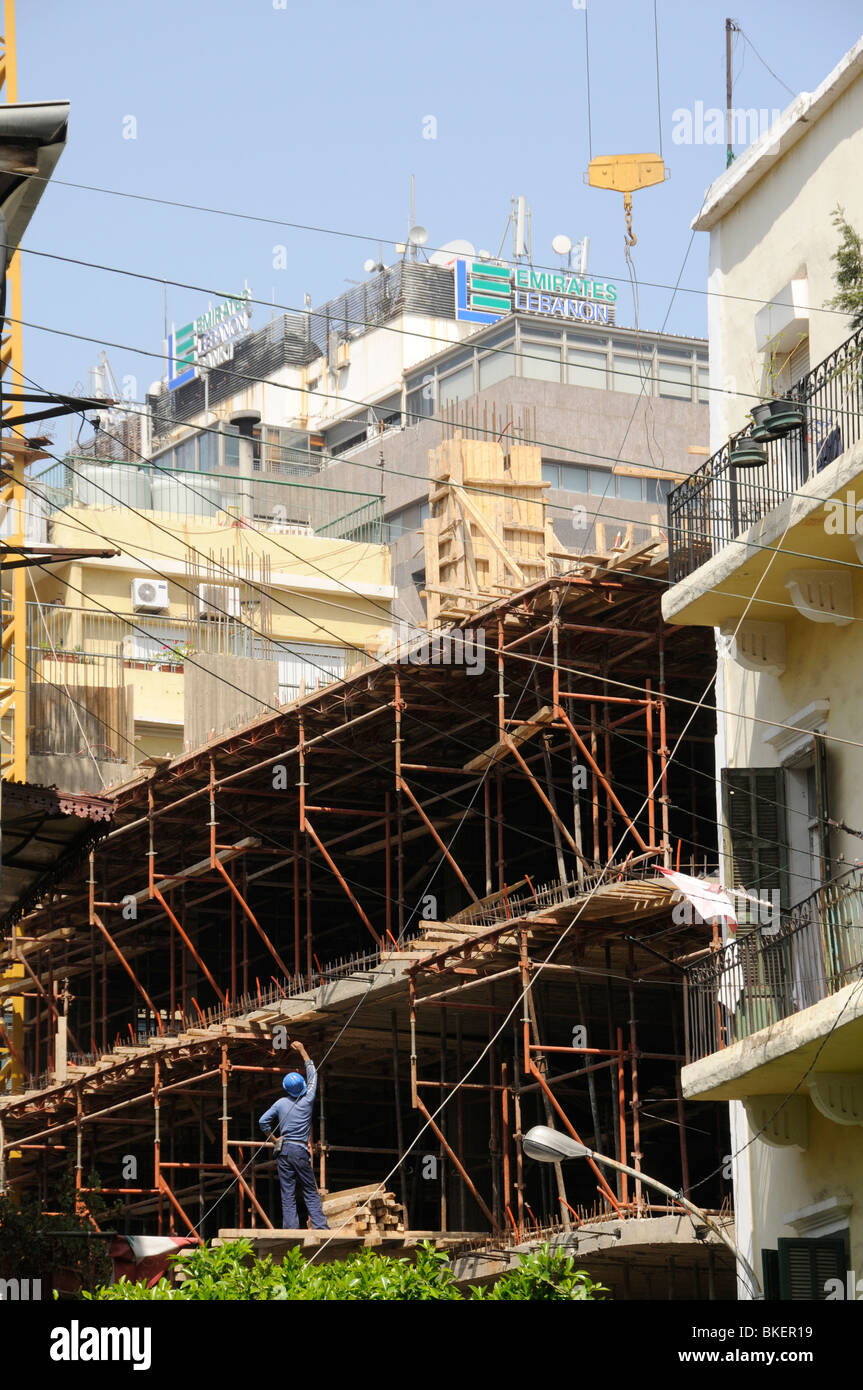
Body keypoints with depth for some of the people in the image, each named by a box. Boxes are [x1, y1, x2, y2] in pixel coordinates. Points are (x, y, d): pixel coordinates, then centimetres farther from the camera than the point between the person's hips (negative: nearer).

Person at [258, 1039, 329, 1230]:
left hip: (284, 1150, 1)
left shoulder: (281, 1103, 2)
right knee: (311, 1192, 3)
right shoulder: (308, 1100, 0)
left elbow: (263, 1121, -3)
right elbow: (312, 1075, 13)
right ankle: (320, 1225, -5)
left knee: (288, 1193, 0)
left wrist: (273, 1140, 10)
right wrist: (302, 1051, 22)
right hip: (301, 1151, -1)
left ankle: (291, 1228, -7)